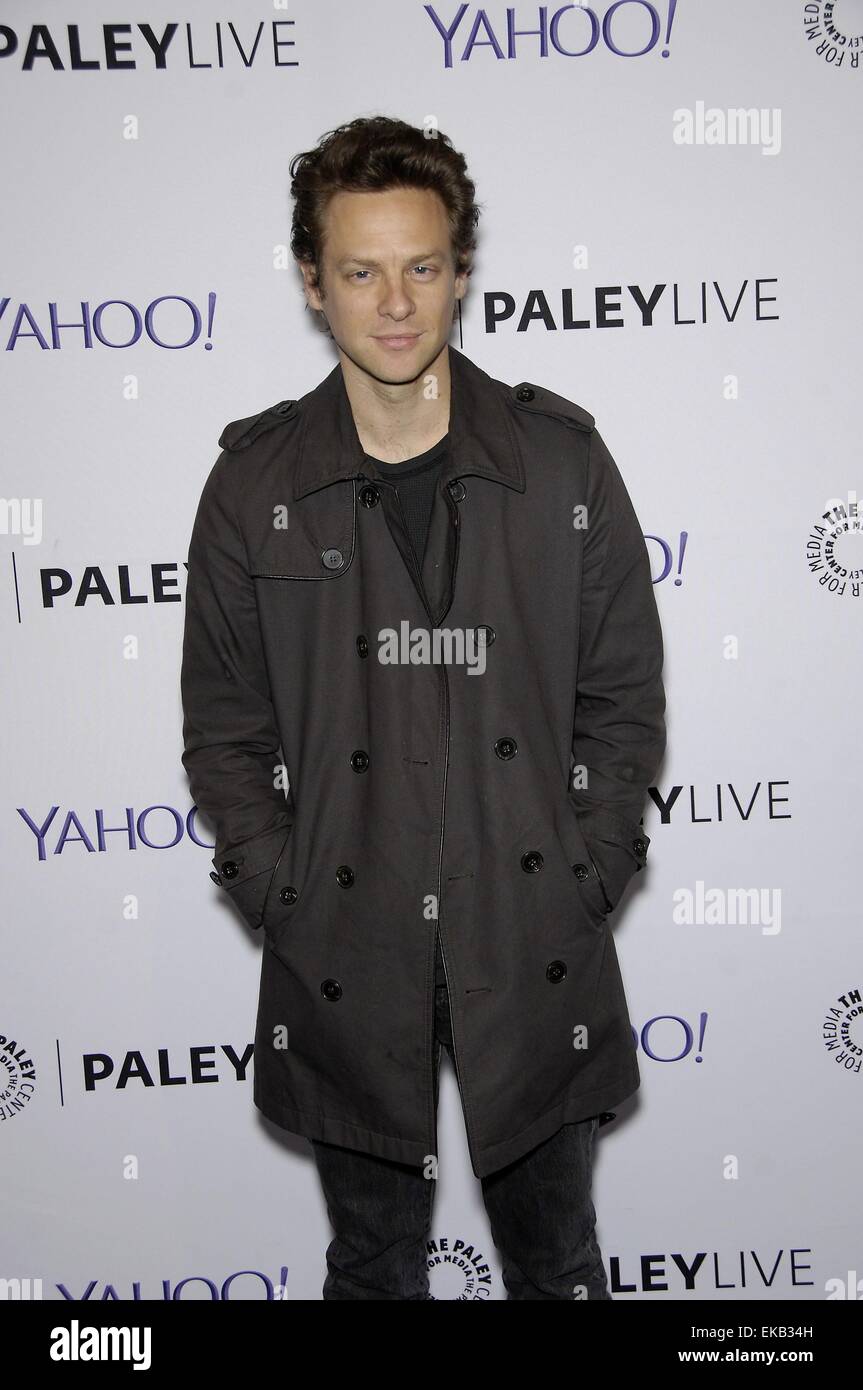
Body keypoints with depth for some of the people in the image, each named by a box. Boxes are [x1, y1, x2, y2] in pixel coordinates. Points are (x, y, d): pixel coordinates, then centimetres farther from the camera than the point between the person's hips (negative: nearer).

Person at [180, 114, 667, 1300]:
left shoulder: (561, 457, -2)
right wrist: (284, 900, -5)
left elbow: (623, 694, 2)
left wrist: (585, 880, -4)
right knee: (373, 1263, 18)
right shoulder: (256, 479, -2)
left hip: (535, 938, 0)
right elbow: (225, 725, 3)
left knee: (557, 1257, 17)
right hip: (343, 948, 1)